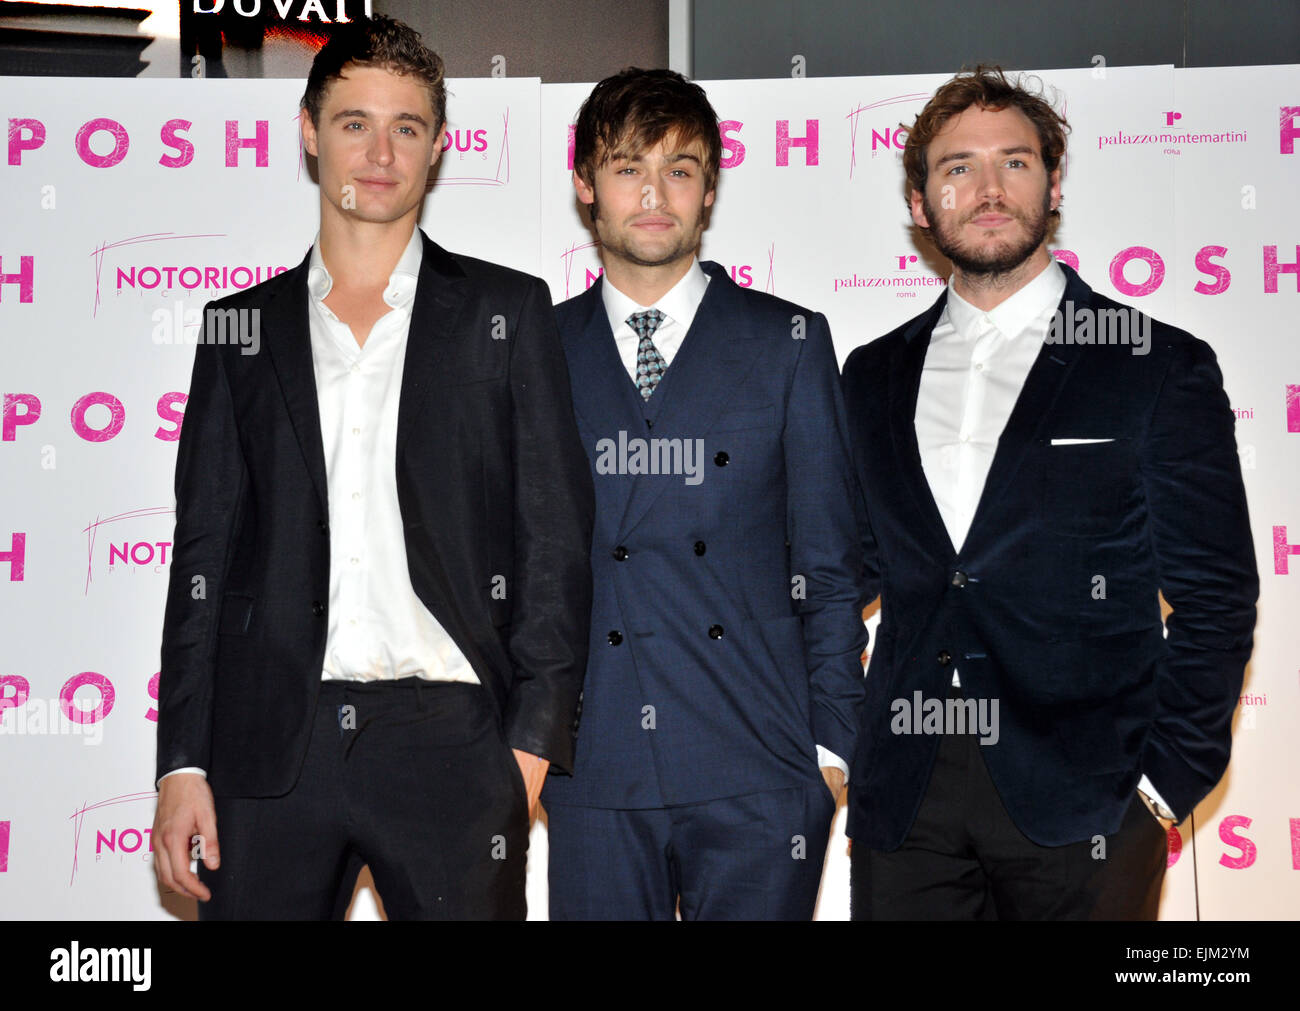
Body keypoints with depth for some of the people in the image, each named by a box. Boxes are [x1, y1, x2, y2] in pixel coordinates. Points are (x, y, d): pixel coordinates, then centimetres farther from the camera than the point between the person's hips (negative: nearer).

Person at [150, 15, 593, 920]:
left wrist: (533, 737, -7)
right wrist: (183, 763, 4)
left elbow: (556, 539, 2)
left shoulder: (508, 312, 6)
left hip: (448, 742, -1)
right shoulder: (241, 327, 12)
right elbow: (205, 556, 10)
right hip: (271, 745, 2)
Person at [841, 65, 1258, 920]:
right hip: (904, 803, 3)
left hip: (1081, 810, -3)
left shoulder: (1163, 367, 0)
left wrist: (1165, 785, -7)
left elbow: (1213, 599, -1)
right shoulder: (875, 376, 11)